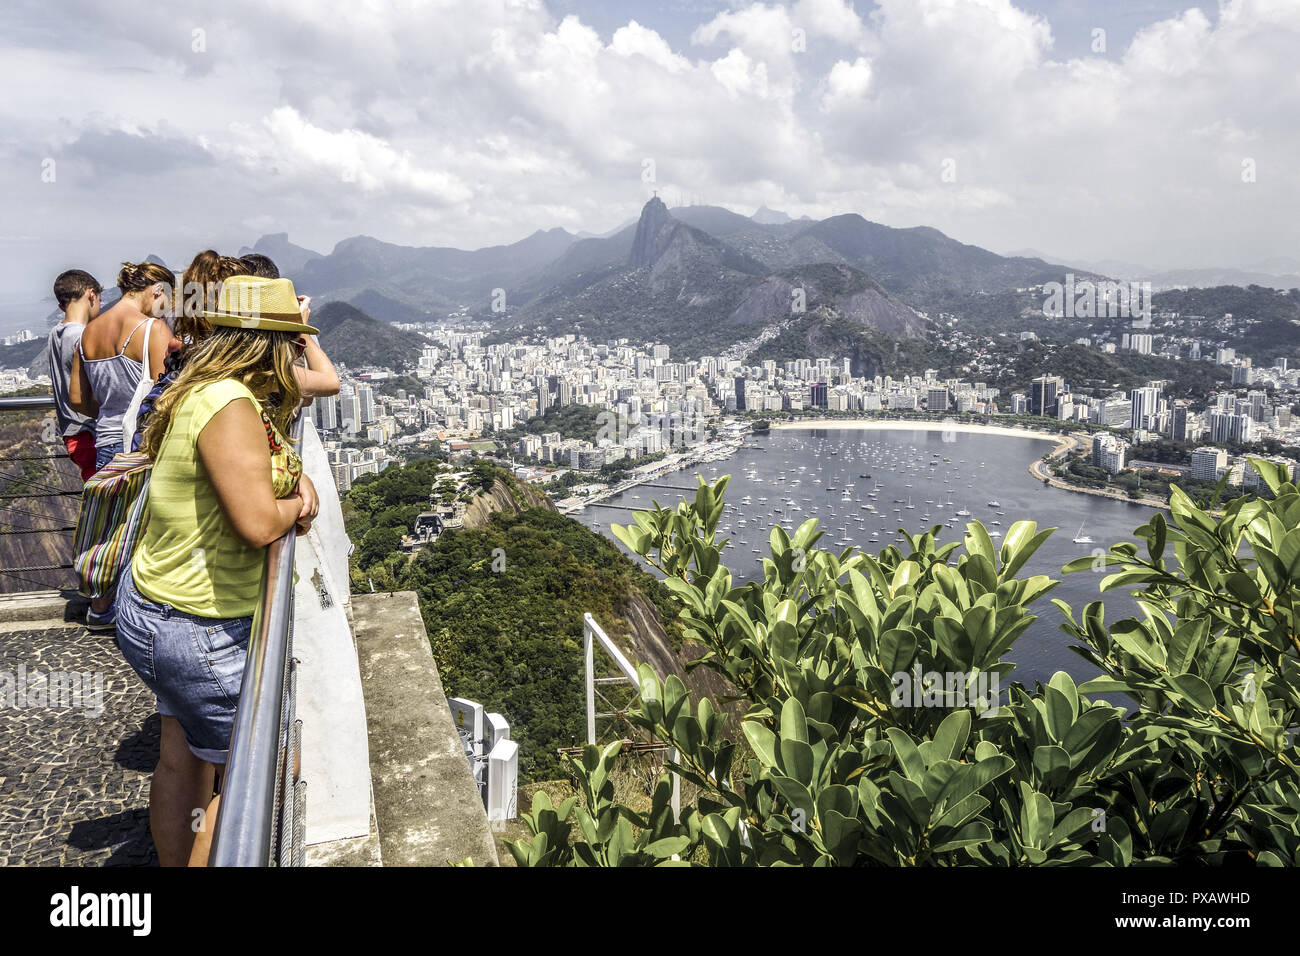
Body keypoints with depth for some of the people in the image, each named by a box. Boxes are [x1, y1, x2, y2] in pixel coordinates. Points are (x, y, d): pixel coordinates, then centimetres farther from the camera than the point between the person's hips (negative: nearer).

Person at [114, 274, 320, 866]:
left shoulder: (204, 394, 6)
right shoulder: (230, 406, -25)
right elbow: (258, 523, -31)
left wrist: (298, 479, 0)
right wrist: (293, 506, -10)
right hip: (197, 630, -10)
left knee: (182, 760, 23)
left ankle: (175, 863, 39)